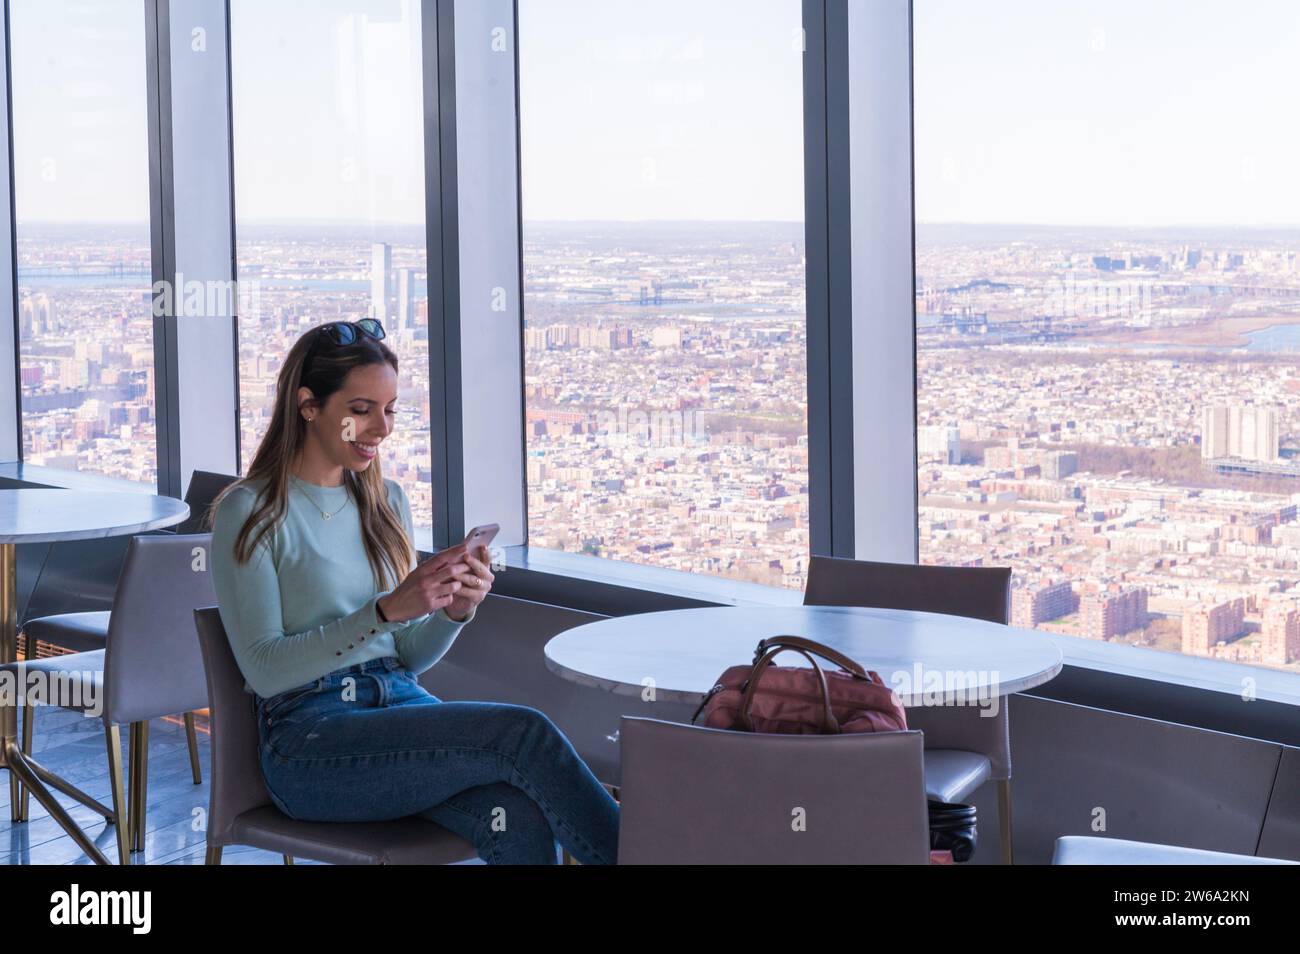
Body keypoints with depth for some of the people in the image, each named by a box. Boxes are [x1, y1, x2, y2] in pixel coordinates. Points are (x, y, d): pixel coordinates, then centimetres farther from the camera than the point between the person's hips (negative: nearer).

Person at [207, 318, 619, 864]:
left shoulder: (387, 502, 17)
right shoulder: (249, 514, -2)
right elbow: (264, 668, -12)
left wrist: (455, 611, -5)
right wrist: (386, 610, -21)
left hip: (401, 704, 5)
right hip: (309, 745, -5)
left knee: (519, 818, -29)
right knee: (523, 732, -28)